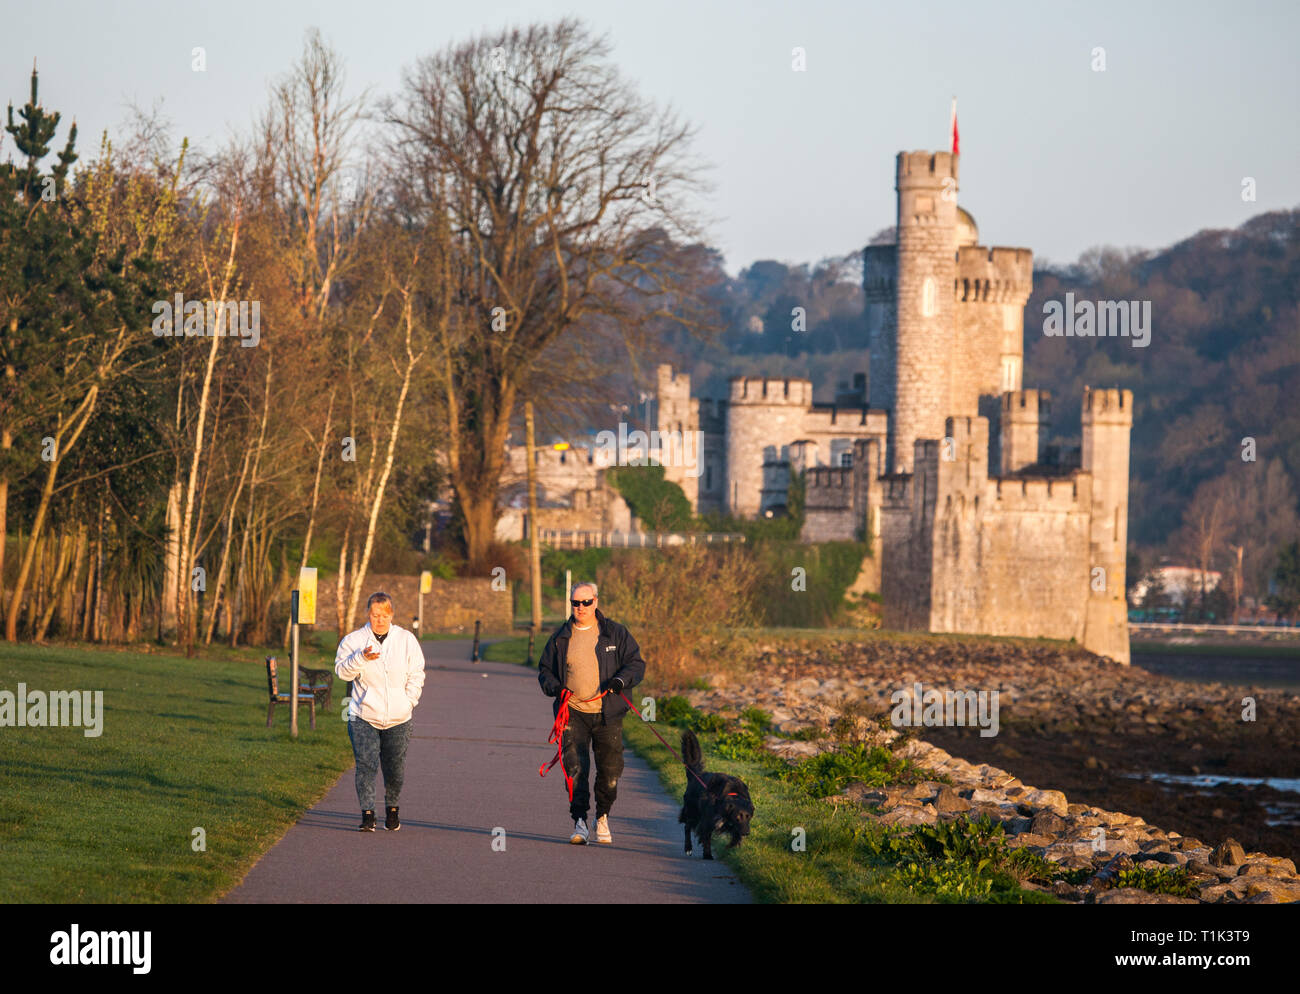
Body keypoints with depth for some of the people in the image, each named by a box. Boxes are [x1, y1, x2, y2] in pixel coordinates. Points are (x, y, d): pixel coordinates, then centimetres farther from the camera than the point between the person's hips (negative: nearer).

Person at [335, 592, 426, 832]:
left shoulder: (406, 639, 3)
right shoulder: (354, 640, 0)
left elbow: (416, 674, 10)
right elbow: (342, 670, -4)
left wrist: (409, 701, 0)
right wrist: (361, 658, -21)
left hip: (398, 719, 1)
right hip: (363, 717, -1)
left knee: (395, 769, 6)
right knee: (366, 765, -12)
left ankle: (392, 809, 27)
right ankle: (367, 814, -8)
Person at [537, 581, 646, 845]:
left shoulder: (616, 634, 5)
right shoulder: (561, 638, 9)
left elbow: (636, 663, 5)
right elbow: (545, 670, 16)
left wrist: (622, 680, -15)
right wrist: (554, 687, -5)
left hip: (608, 714, 0)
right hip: (573, 713, 0)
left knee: (610, 771, 2)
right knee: (575, 768, -13)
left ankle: (603, 818, 24)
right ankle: (579, 823, -10)